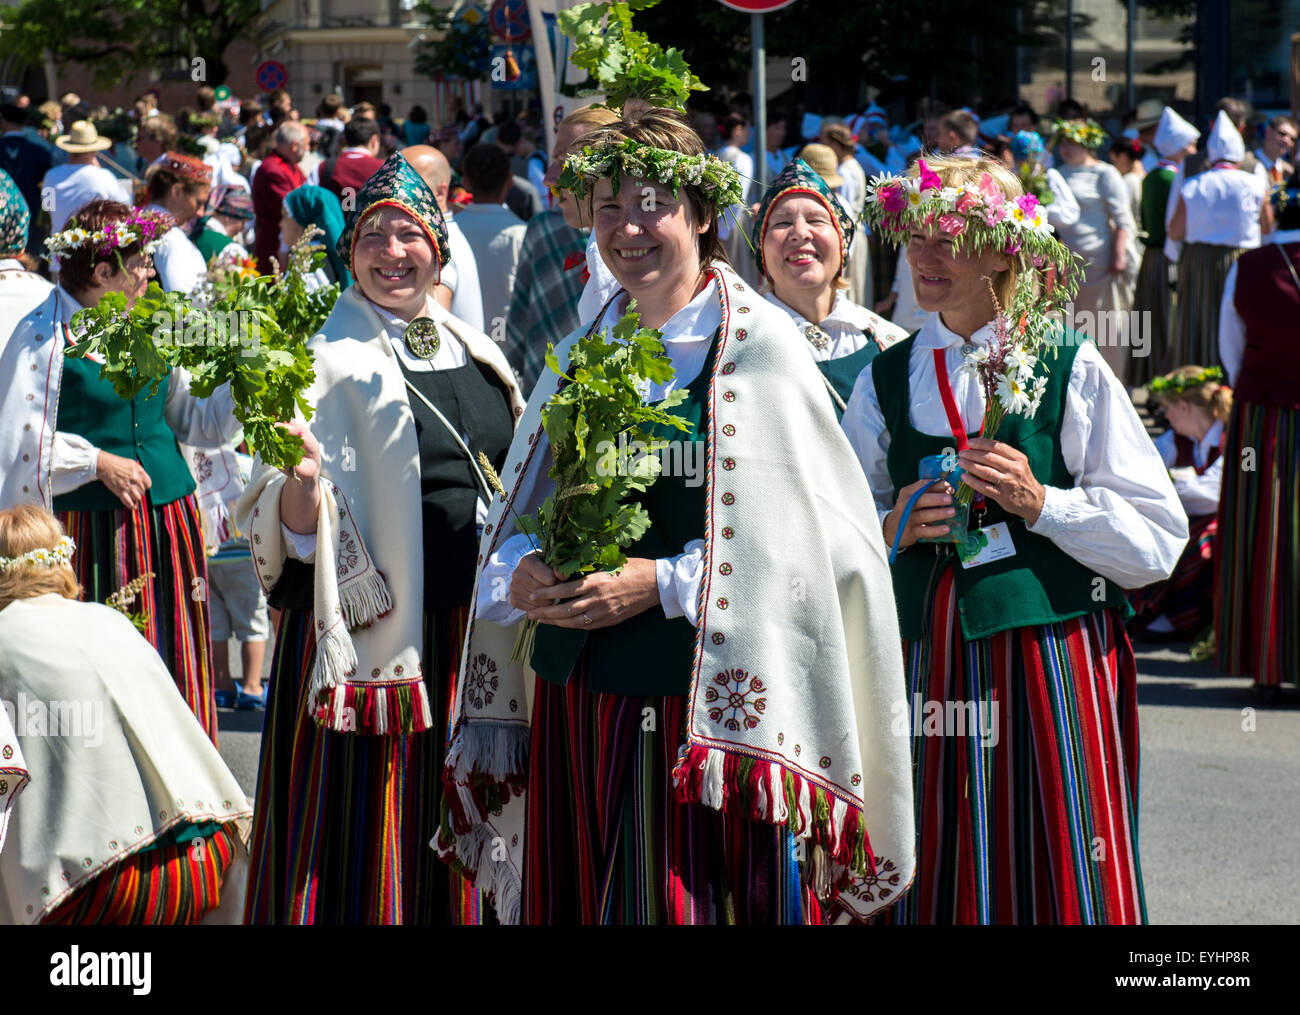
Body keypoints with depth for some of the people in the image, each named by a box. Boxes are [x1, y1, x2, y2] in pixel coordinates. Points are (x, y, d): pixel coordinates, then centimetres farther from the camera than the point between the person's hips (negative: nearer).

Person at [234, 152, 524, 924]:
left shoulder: (476, 353, 11)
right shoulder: (328, 359, -6)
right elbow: (293, 524, -12)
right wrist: (298, 480, -32)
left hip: (472, 628, 5)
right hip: (376, 627, -5)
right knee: (366, 835, -3)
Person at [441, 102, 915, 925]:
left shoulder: (760, 347, -5)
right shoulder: (583, 353, 13)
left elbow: (817, 539, -12)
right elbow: (515, 525, 16)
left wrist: (663, 581, -17)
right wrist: (521, 577, -6)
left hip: (710, 707, -5)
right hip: (575, 699, 5)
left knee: (697, 902, -6)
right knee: (580, 902, 8)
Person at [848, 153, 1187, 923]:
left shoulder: (1072, 370, 0)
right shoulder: (886, 381, 10)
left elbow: (1159, 539, -3)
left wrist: (1041, 503, -14)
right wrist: (893, 528, -4)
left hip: (1054, 657, -3)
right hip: (928, 668, 3)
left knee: (1062, 884, -3)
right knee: (938, 881, 2)